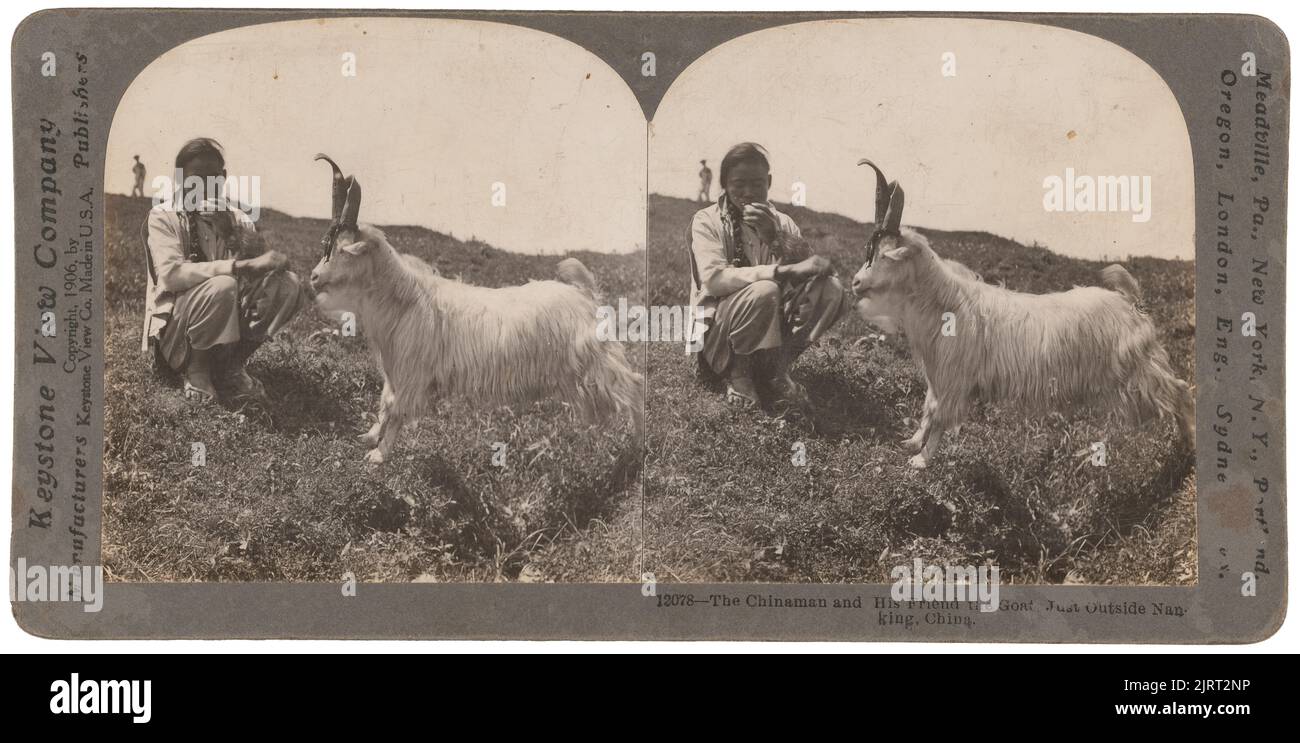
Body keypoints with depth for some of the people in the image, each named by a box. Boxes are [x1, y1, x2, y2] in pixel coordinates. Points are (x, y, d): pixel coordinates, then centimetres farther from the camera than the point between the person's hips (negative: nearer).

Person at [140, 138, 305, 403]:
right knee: (221, 286, -34)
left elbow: (261, 264, -5)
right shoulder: (163, 217, -8)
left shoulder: (236, 219, 6)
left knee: (288, 284, -15)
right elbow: (170, 274, -26)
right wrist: (241, 266, -32)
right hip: (176, 330, -5)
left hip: (230, 326, 5)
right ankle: (197, 368, -9)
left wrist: (231, 232, -19)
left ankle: (234, 365, -3)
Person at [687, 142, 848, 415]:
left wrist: (777, 238, -24)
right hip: (719, 331, -5)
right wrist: (783, 270, -32)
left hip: (773, 329, 5)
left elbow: (809, 268, -7)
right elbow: (713, 279, -24)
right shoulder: (707, 220, -7)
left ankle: (777, 369, -10)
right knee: (763, 291, -35)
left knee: (831, 289, -16)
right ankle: (738, 372, -13)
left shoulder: (782, 222, 6)